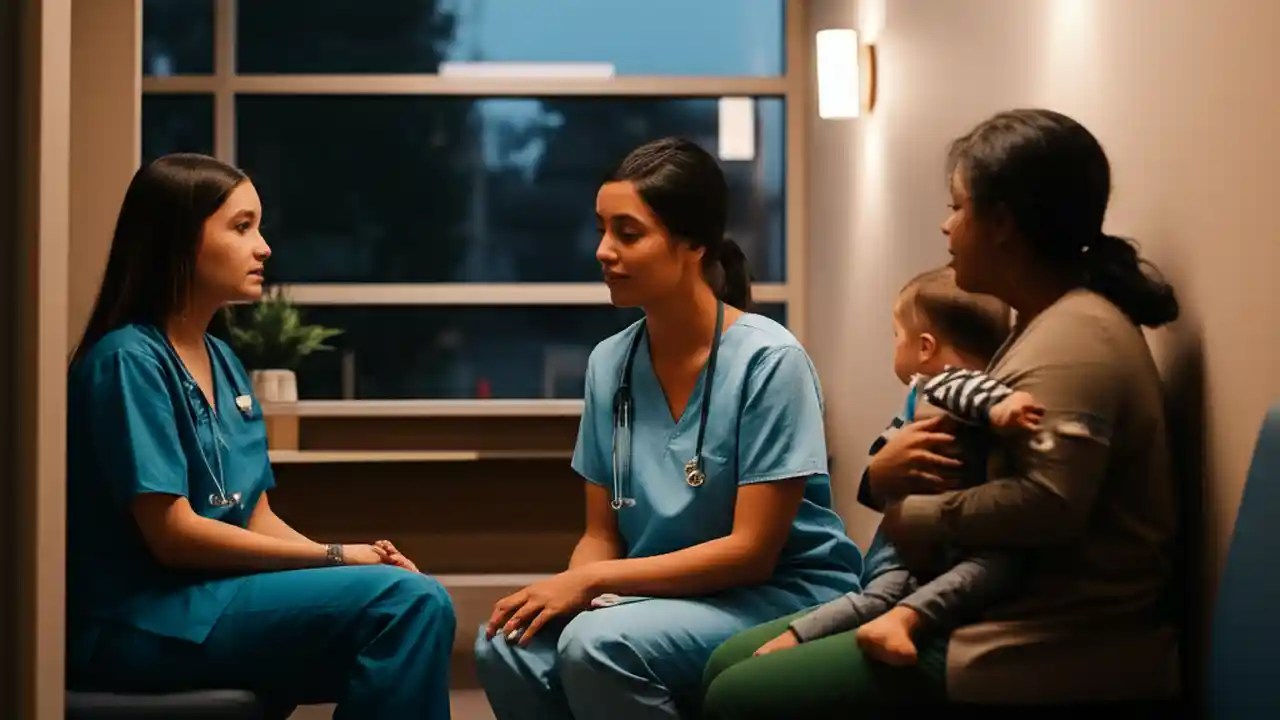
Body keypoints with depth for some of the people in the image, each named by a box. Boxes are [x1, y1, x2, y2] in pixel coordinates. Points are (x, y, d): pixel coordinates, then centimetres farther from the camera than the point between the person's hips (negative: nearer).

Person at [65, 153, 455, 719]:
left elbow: (257, 518, 12)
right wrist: (335, 557, -13)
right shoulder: (129, 360, -12)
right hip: (141, 622, -8)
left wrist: (350, 558, -8)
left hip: (211, 594, 8)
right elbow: (173, 534, -17)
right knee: (409, 601, -21)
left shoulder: (223, 361, 13)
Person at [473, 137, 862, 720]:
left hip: (781, 595, -5)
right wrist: (563, 589, -15)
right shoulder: (609, 364, 3)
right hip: (667, 596, 5)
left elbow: (751, 552, -16)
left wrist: (590, 580, -19)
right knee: (507, 645, -22)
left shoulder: (768, 361, -14)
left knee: (597, 644, -31)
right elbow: (602, 535, 9)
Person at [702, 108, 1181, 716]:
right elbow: (986, 471, 18)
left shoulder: (1076, 335, -16)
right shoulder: (1046, 325, 18)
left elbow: (1048, 502, -30)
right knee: (729, 664, 11)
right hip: (1002, 623, 11)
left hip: (1037, 658, -11)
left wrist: (917, 516, -14)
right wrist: (885, 477, -3)